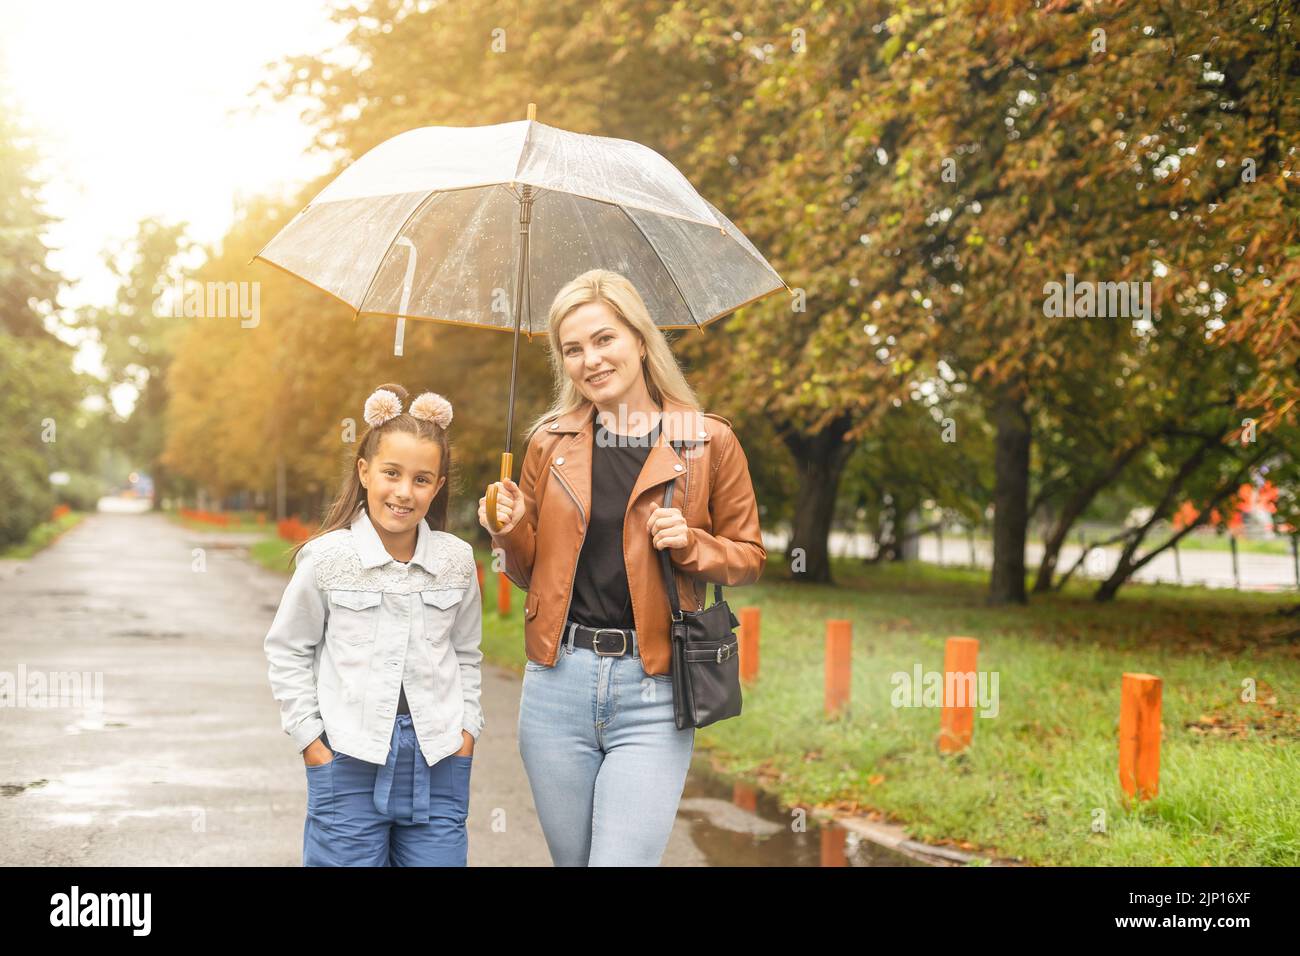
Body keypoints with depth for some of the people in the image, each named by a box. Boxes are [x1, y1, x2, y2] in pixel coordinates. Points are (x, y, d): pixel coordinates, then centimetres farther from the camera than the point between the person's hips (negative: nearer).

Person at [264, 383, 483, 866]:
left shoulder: (456, 560, 1)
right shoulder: (327, 558, -6)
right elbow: (287, 650, 2)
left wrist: (467, 727, 6)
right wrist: (309, 737, -2)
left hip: (438, 762, 2)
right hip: (349, 760, -2)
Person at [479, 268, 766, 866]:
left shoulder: (709, 441, 0)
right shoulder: (551, 443, 7)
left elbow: (748, 557, 7)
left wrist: (689, 543, -12)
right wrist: (509, 530, -5)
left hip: (653, 689, -3)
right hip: (558, 684, 3)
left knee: (623, 859, -11)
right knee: (572, 860, 14)